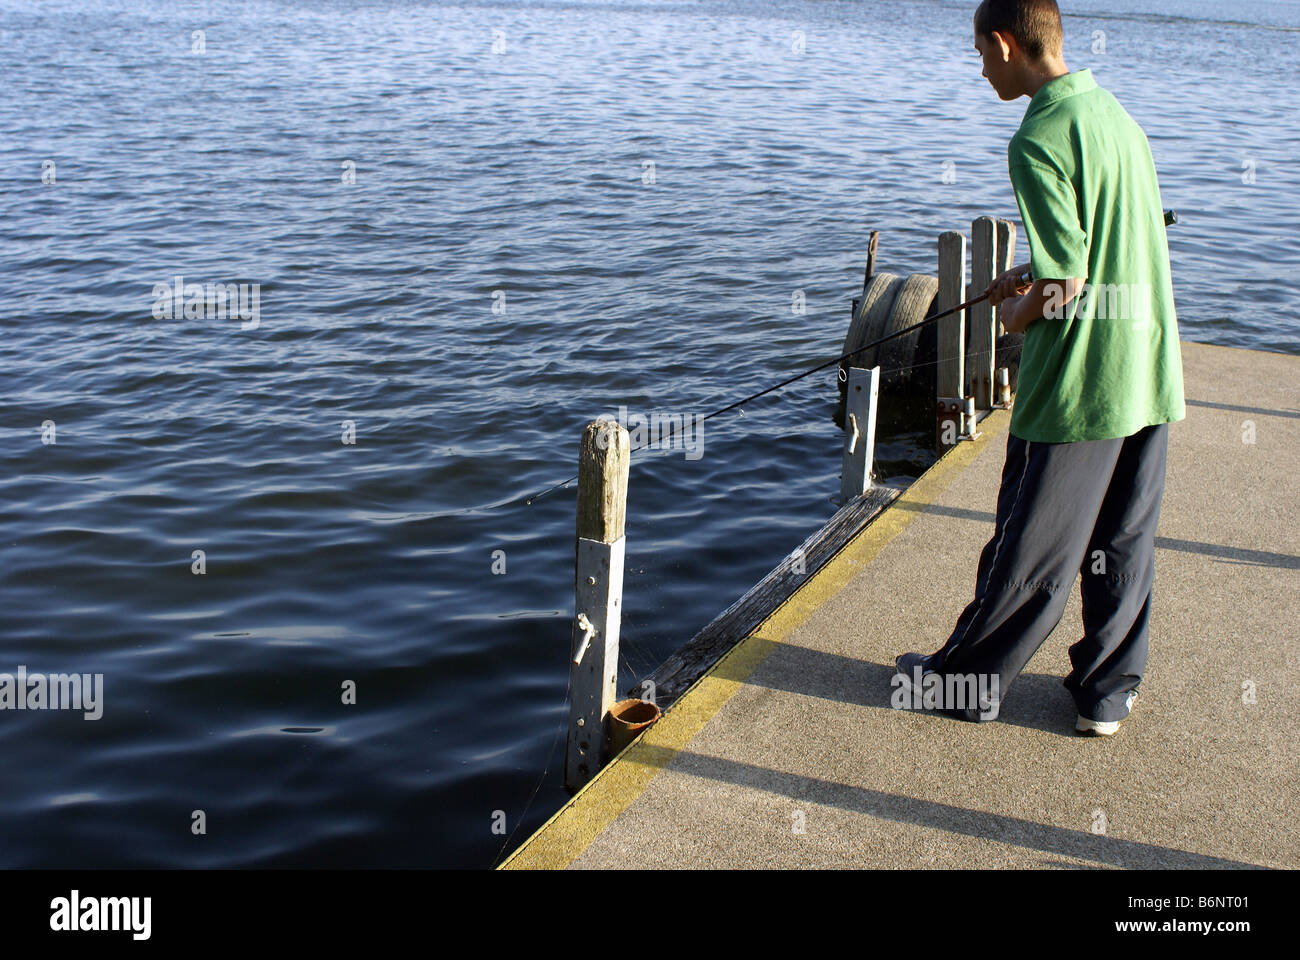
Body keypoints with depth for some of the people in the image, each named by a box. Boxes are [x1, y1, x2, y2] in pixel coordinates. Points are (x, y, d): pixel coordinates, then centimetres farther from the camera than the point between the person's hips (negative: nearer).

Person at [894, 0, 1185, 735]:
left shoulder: (1039, 140, -17)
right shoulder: (1117, 115, 11)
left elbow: (1067, 283, -20)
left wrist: (1017, 316, -1)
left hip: (1079, 378, -8)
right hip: (1151, 370, 8)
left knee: (1031, 549, 4)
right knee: (1125, 542, 15)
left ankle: (968, 680, 20)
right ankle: (1109, 692, 26)